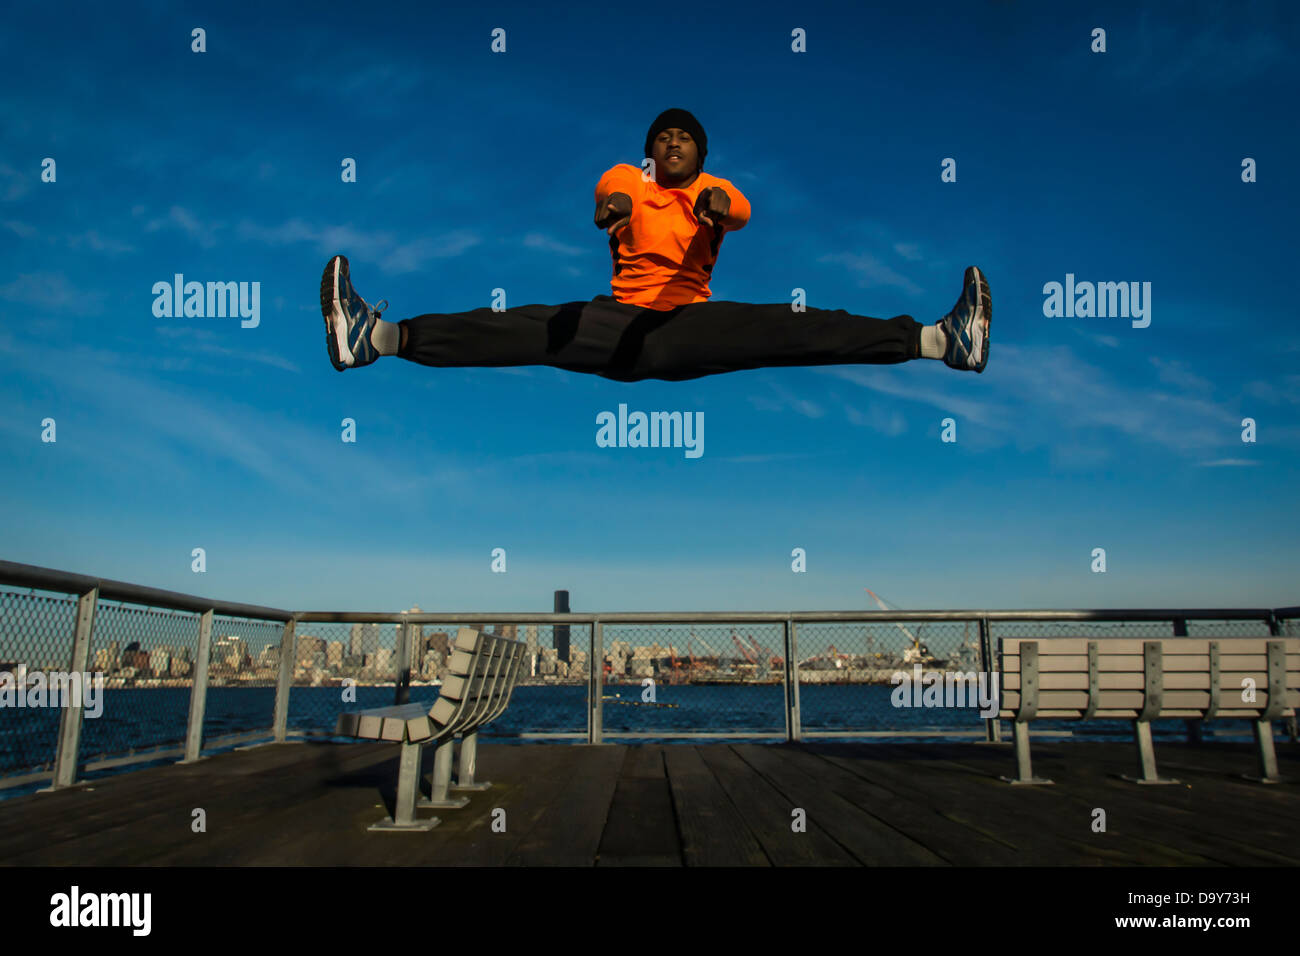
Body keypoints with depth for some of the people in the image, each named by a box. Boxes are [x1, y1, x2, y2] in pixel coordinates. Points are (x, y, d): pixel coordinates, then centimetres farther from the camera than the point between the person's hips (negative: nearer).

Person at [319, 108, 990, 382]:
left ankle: (943, 339, -26)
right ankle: (376, 336, -29)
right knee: (525, 328, -19)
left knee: (791, 330, -19)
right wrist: (609, 209, -40)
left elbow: (741, 215, -14)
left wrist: (718, 207, -39)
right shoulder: (625, 178, 11)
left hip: (693, 327, 0)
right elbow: (602, 202, -14)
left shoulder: (714, 190, 12)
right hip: (620, 321, 0)